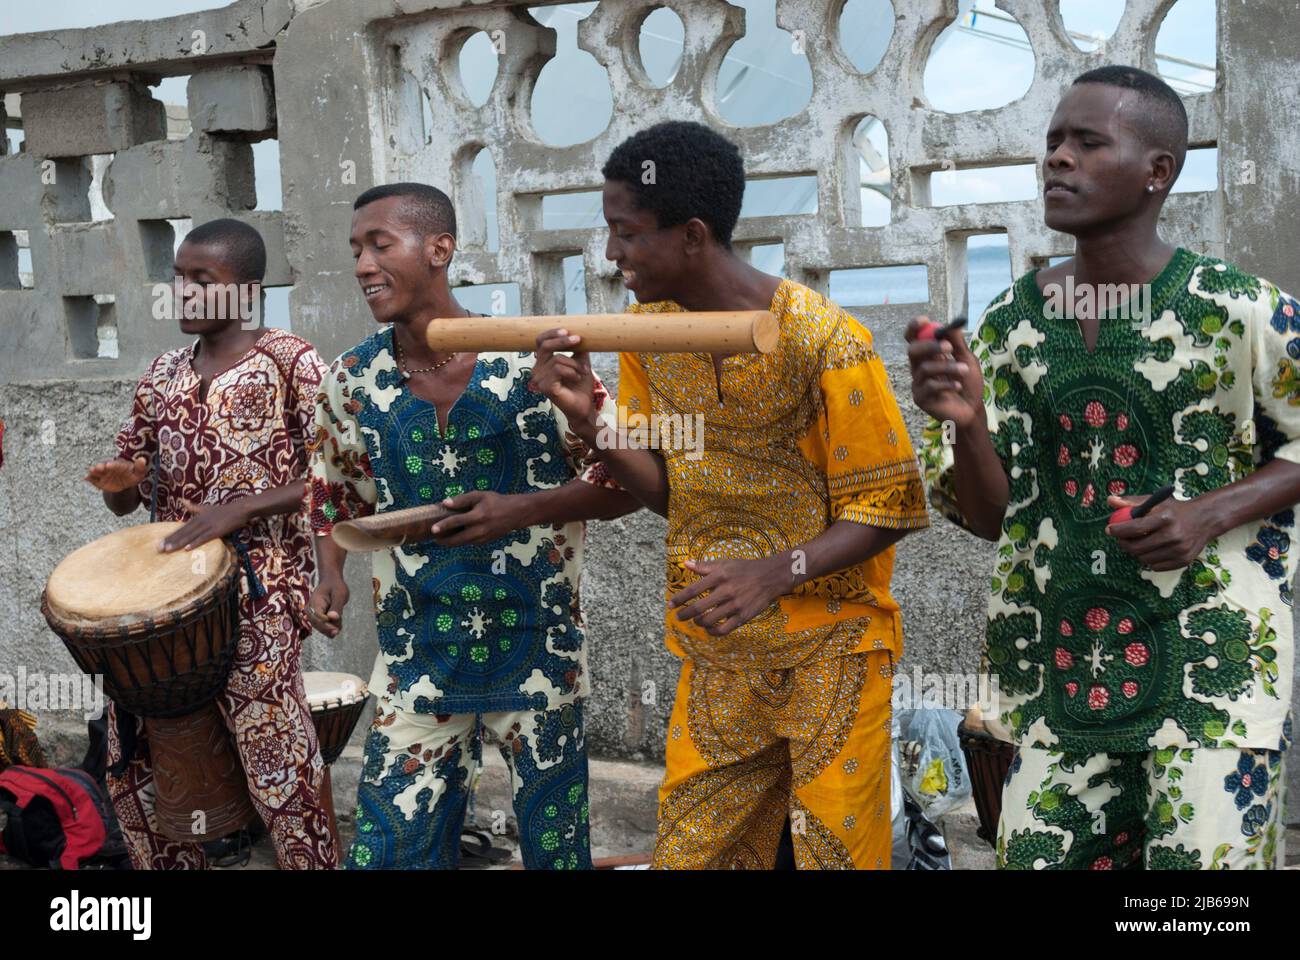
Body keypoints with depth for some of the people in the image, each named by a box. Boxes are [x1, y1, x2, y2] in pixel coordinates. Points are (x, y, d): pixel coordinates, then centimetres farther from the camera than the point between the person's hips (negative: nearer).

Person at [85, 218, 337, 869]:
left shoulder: (290, 363, -1)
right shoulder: (162, 375, 15)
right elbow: (123, 499, 19)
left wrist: (241, 507, -19)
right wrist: (122, 480, -5)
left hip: (258, 588, -6)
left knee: (279, 770, -9)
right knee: (130, 756, 9)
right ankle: (171, 865, 28)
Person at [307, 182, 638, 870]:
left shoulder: (535, 361, -12)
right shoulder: (351, 382, -2)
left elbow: (625, 483, -8)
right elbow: (335, 493, 14)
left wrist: (520, 510, -22)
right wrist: (330, 577, -5)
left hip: (539, 654, -2)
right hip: (417, 658, 2)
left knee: (555, 848, 13)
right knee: (385, 849, 5)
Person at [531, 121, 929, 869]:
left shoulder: (823, 341, -19)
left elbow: (887, 506, -14)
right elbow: (668, 492, 4)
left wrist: (774, 573, -28)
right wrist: (588, 418, -12)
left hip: (831, 646, -5)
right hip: (717, 653, 5)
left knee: (837, 849, 4)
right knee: (692, 852, 12)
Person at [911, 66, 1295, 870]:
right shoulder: (1010, 322, 0)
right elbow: (992, 516, 2)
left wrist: (1213, 512, -16)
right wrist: (966, 424, -18)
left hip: (1211, 651, -3)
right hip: (1060, 658, 4)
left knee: (1204, 853, 0)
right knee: (1040, 853, 9)